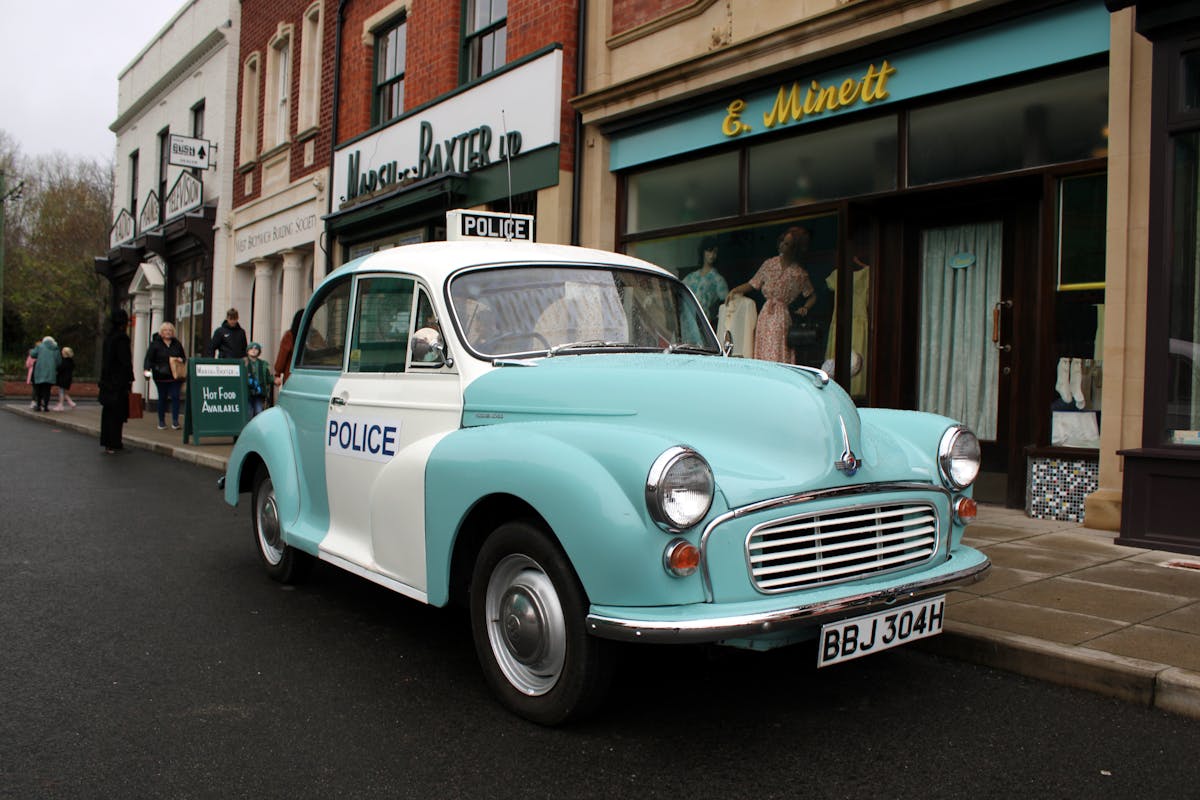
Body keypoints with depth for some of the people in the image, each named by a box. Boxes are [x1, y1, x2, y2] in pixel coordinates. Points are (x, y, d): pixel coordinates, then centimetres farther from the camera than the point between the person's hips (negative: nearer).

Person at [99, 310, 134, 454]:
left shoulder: (108, 338, 11)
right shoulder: (121, 338, -14)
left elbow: (104, 360, 15)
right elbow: (125, 361, -17)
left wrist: (104, 379, 18)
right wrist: (129, 379, -11)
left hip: (107, 381, 8)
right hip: (119, 381, -8)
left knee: (108, 411, 13)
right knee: (117, 412, -3)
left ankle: (106, 442, 18)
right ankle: (114, 444, -2)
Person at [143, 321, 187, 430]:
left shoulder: (177, 344, 11)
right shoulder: (155, 344, 0)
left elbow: (184, 357, 19)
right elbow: (149, 358, -5)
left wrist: (181, 360, -3)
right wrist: (147, 369, -19)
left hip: (175, 375, 2)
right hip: (161, 376, -2)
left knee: (175, 396, -7)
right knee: (162, 398, 7)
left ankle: (175, 421, -3)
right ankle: (161, 422, 17)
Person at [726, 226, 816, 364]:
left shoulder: (799, 274, 0)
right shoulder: (769, 264, 9)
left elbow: (812, 296, 13)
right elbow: (752, 284, 14)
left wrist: (805, 309, -4)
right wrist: (735, 290, 0)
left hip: (782, 317, -3)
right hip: (765, 315, 3)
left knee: (780, 358, -10)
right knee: (762, 355, -2)